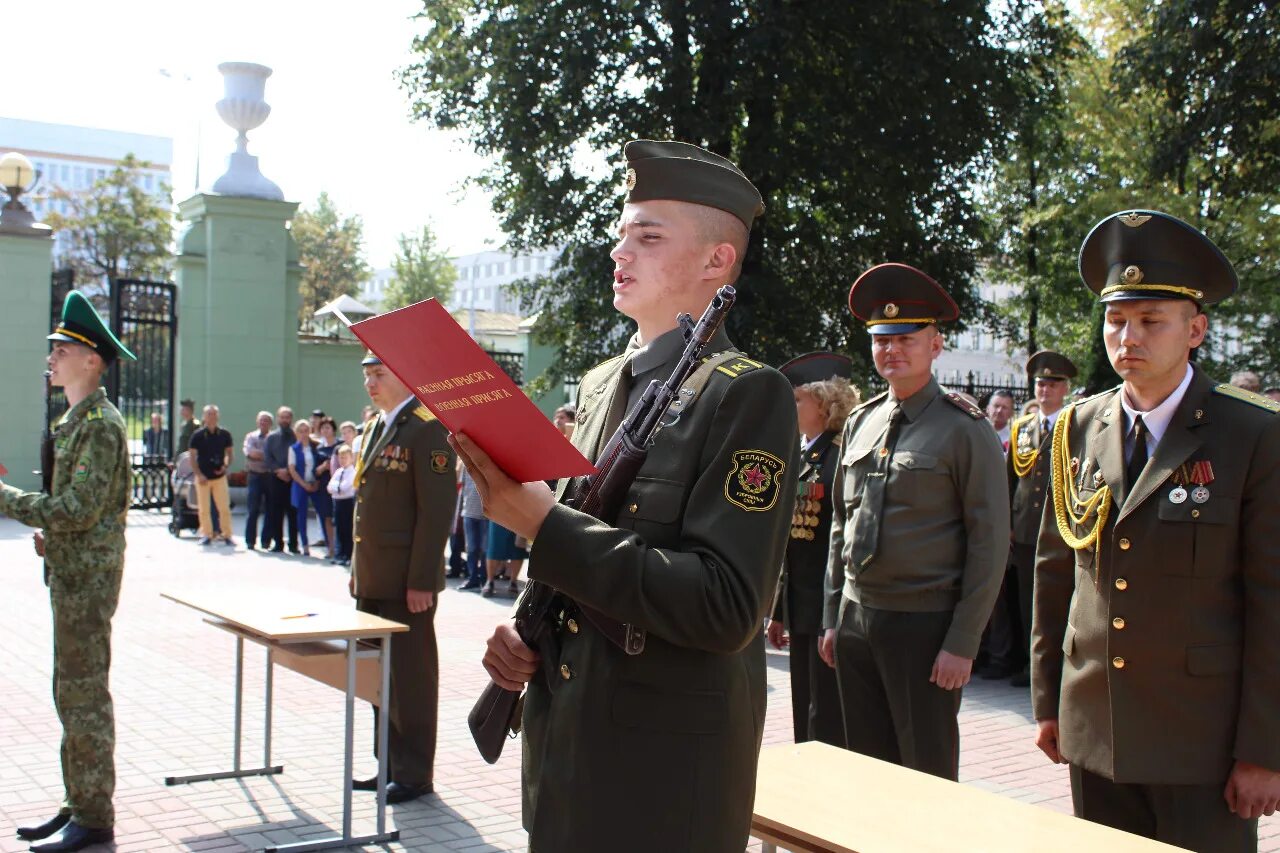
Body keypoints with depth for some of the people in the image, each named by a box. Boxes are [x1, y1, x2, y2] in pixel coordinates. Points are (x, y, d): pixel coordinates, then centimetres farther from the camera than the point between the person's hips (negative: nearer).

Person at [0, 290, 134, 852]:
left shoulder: (101, 423, -16)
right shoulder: (75, 419, 15)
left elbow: (80, 509, -23)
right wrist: (51, 532, 8)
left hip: (88, 577, -10)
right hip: (71, 573, 10)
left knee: (84, 695, -5)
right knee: (71, 694, 15)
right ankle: (77, 804, 24)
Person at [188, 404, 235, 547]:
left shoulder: (224, 435, 2)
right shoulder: (197, 435, -4)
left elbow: (229, 453, 12)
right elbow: (192, 457, -3)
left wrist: (226, 466, -6)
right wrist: (199, 475, -12)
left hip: (219, 476, 1)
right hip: (203, 477, -1)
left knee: (224, 507, -1)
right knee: (203, 508, 4)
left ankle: (227, 535, 8)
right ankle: (207, 534, 15)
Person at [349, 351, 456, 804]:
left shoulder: (428, 428, -13)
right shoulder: (375, 426, 15)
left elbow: (437, 511, -18)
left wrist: (422, 581, -20)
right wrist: (357, 567, 17)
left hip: (406, 582, -9)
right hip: (372, 578, 9)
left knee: (411, 676, 1)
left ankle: (415, 773, 12)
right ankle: (390, 764, 27)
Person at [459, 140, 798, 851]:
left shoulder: (748, 395, -15)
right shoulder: (599, 386, 9)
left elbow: (727, 607, -24)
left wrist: (542, 520, -25)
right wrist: (523, 627, -1)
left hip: (668, 771, -7)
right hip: (564, 739, 7)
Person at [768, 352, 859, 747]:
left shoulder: (842, 455, -13)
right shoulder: (798, 456, 13)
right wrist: (778, 611, 18)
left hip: (831, 606, -8)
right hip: (800, 608, 8)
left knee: (827, 725, 0)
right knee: (804, 716, 15)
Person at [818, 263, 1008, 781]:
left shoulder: (965, 430, -7)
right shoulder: (861, 423, 10)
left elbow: (990, 544, -9)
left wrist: (962, 643, -12)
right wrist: (833, 618, 13)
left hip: (924, 626, -5)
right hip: (856, 619, 6)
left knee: (928, 775, 5)